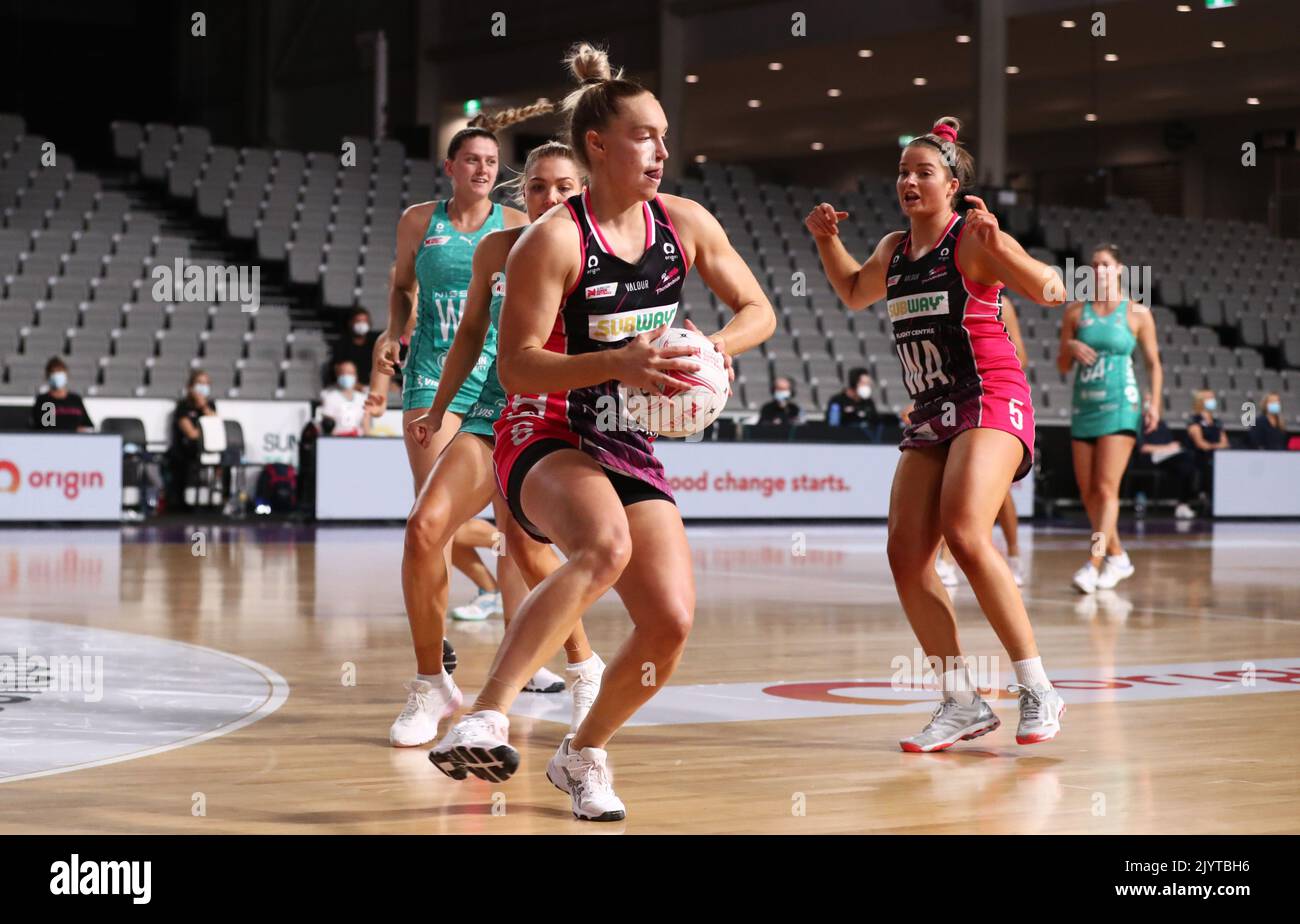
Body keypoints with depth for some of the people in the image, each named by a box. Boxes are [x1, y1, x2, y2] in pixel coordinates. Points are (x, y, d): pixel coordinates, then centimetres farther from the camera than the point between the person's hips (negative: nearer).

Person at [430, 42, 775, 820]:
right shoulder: (554, 240, -15)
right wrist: (618, 362, -30)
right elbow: (517, 366, -16)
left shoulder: (686, 224, 3)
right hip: (547, 442, -6)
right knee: (604, 546, -39)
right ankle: (489, 717, -40)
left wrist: (713, 348, -10)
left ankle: (584, 756, 18)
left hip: (631, 449, 6)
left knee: (671, 623, -8)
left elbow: (758, 311, 12)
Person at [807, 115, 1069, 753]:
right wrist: (827, 240, 19)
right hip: (931, 416, 8)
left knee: (965, 536, -26)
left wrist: (995, 243, -35)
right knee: (905, 555, -4)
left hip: (991, 404, -8)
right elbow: (856, 294, 35)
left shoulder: (972, 239, -8)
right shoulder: (894, 249, 14)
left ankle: (1037, 692, -15)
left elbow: (1049, 291, -20)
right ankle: (962, 703, 5)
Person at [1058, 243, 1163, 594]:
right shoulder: (1075, 311, 8)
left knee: (1106, 489, -14)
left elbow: (1153, 363, 7)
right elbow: (1062, 366, 11)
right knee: (1087, 492, 6)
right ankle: (1117, 556, 22)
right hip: (1084, 406, 4)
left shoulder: (1137, 313, 1)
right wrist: (1070, 347, -10)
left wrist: (1154, 403, -4)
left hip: (1120, 406, -4)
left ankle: (1093, 564, -19)